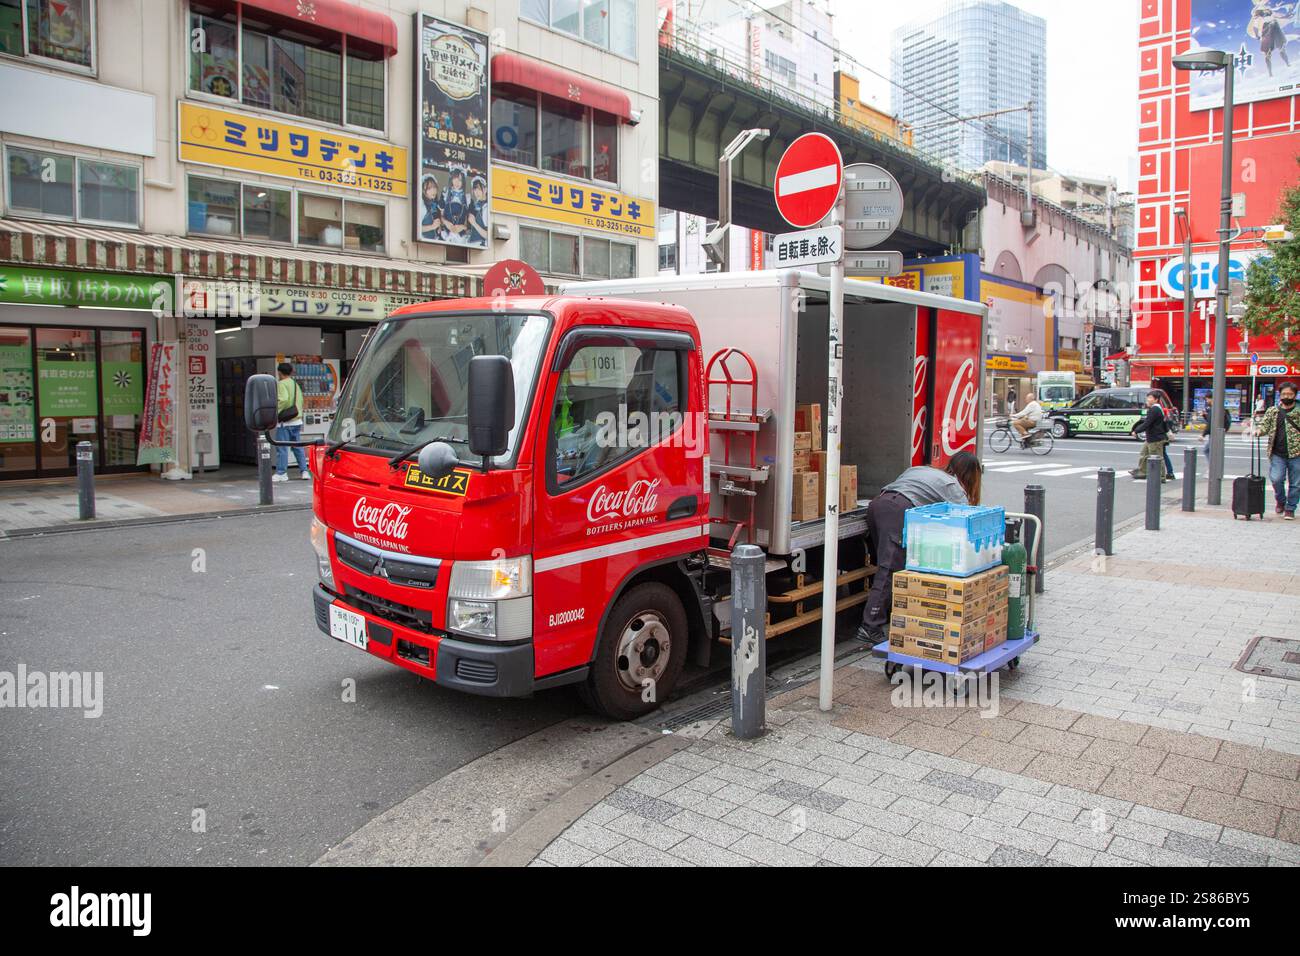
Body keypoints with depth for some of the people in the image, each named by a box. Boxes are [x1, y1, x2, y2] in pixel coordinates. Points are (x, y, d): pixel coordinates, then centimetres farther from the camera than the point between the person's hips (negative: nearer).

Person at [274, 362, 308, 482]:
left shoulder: (281, 384, -10)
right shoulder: (296, 385, 13)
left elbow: (283, 399, -24)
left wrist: (277, 413, -16)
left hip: (285, 421, -7)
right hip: (297, 420, 7)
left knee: (281, 448, -1)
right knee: (298, 447, 12)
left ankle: (281, 473, 2)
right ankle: (304, 471, 10)